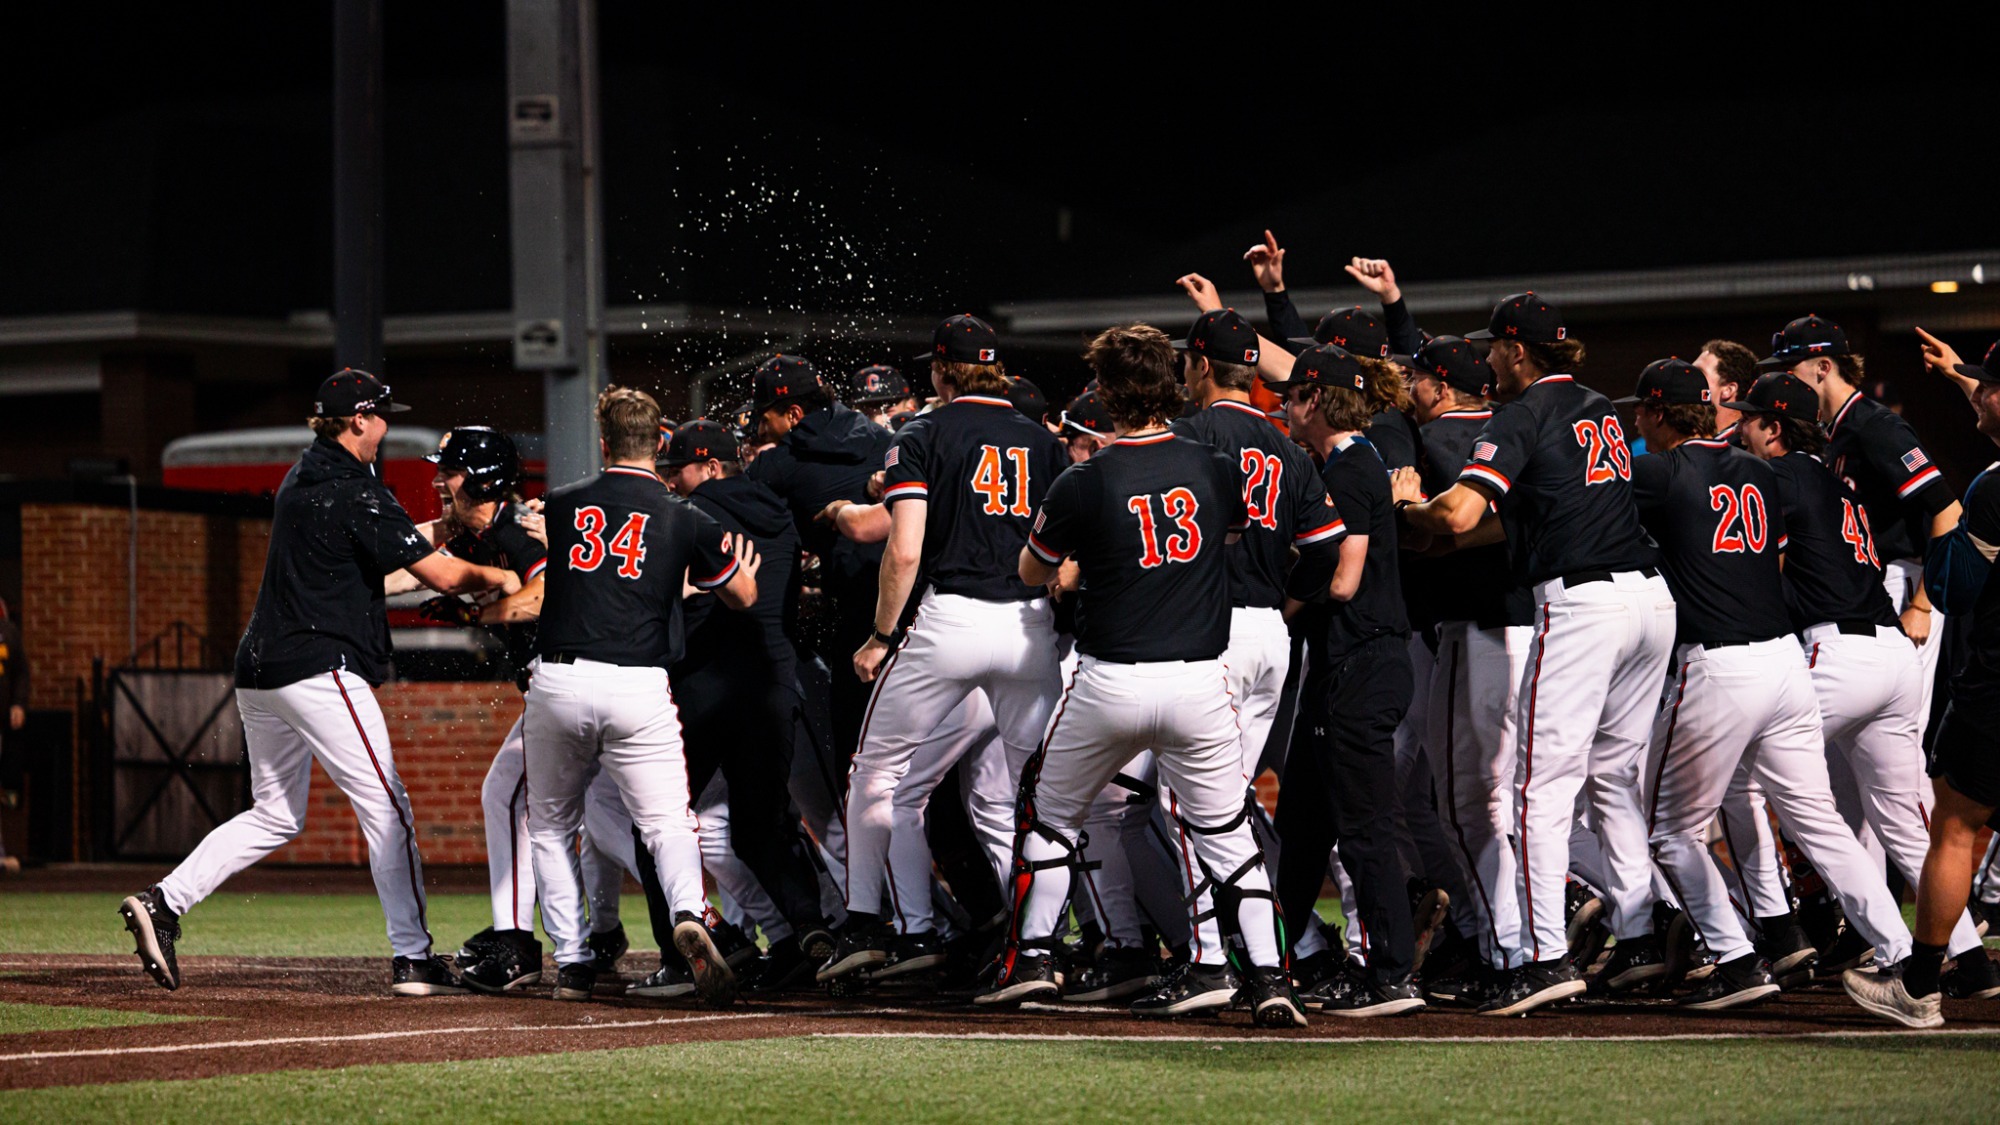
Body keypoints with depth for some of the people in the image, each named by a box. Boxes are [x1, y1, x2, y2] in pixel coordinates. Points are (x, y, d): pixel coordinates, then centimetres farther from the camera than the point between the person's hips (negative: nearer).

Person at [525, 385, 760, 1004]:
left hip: (558, 680, 1)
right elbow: (743, 596, 18)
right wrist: (743, 569, 41)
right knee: (667, 822, 0)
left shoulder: (560, 506, 10)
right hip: (640, 687, -1)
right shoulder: (685, 518, 6)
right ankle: (690, 913, -30)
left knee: (551, 826, 17)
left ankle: (572, 961, 9)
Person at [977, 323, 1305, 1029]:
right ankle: (1268, 977, 1)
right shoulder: (1212, 468, 0)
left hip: (1110, 685, -2)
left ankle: (1033, 959, 17)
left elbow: (1033, 573, 8)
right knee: (1226, 831, 13)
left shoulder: (1084, 483, -9)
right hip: (1200, 680, 2)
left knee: (1049, 812, 20)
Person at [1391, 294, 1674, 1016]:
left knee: (1543, 783, -6)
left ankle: (1545, 953, -13)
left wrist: (1409, 504, 5)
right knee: (1616, 776, 17)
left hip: (1580, 604, -8)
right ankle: (1638, 938, 14)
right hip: (1652, 597, 8)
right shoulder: (1602, 409, 20)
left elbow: (1460, 516, -15)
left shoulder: (1521, 418, -4)